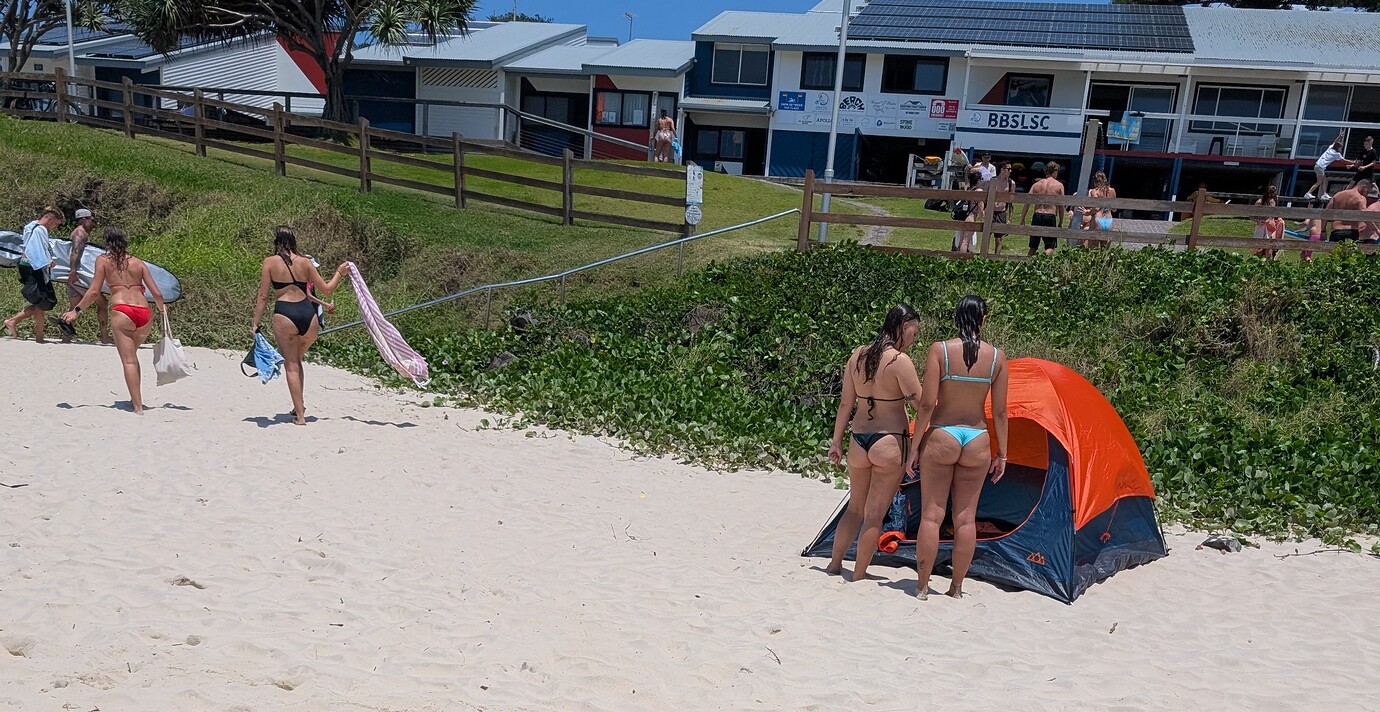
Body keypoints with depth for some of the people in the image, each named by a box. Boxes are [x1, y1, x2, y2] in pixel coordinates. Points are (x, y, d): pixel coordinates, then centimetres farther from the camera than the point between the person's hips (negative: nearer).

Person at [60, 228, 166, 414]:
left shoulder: (103, 260, 10)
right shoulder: (138, 263, 18)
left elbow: (94, 292, 3)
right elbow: (157, 294, 13)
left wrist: (76, 310, 14)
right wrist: (162, 308, 33)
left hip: (122, 312, -4)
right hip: (145, 314, 4)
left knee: (129, 360, -2)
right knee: (132, 355, 23)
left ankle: (138, 407, -9)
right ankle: (137, 398, 24)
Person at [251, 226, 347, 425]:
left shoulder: (270, 262, 3)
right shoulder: (304, 262, 9)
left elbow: (263, 297, 0)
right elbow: (326, 289, 12)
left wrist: (255, 324, 4)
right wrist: (339, 273, 29)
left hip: (284, 314, -3)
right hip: (308, 315, 3)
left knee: (291, 365, 6)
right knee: (297, 359, 24)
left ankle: (300, 414, 4)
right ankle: (299, 406, 25)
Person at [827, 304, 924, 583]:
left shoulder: (857, 355, 5)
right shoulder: (900, 361, -14)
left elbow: (846, 403, 9)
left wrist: (836, 441, 14)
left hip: (859, 442, 6)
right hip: (890, 444, -6)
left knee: (855, 507, 22)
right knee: (875, 514, 5)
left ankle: (834, 564, 30)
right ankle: (858, 576, 12)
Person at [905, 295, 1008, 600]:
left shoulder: (939, 350, -7)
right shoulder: (997, 356, 0)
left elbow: (926, 404, -10)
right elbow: (1000, 411, 3)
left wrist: (914, 446, -2)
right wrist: (1001, 454, 11)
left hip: (941, 437, -2)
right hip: (977, 441, 2)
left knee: (931, 514, 4)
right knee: (966, 517, 9)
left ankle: (923, 587, 8)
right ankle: (956, 588, 16)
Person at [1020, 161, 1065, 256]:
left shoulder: (1037, 184, 9)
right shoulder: (1059, 185, 3)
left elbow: (1026, 203, 3)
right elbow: (1061, 206, 1)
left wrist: (1022, 220, 6)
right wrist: (1060, 222, 9)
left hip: (1037, 215, 3)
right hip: (1051, 216, -3)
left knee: (1033, 247, 13)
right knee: (1050, 247, 1)